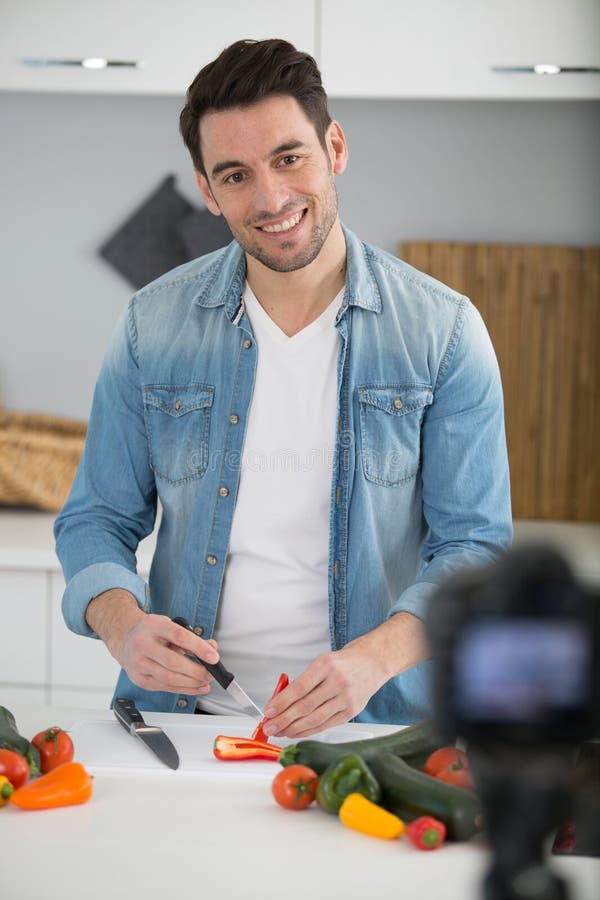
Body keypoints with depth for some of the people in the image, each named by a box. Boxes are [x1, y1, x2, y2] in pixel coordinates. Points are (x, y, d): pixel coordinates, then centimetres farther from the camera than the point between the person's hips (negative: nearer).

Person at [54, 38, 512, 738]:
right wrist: (124, 624, -11)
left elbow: (474, 545, -1)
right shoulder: (153, 326, 5)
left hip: (375, 725, -1)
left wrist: (372, 660, -19)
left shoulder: (443, 331, -1)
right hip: (183, 718, 2)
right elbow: (97, 519, 11)